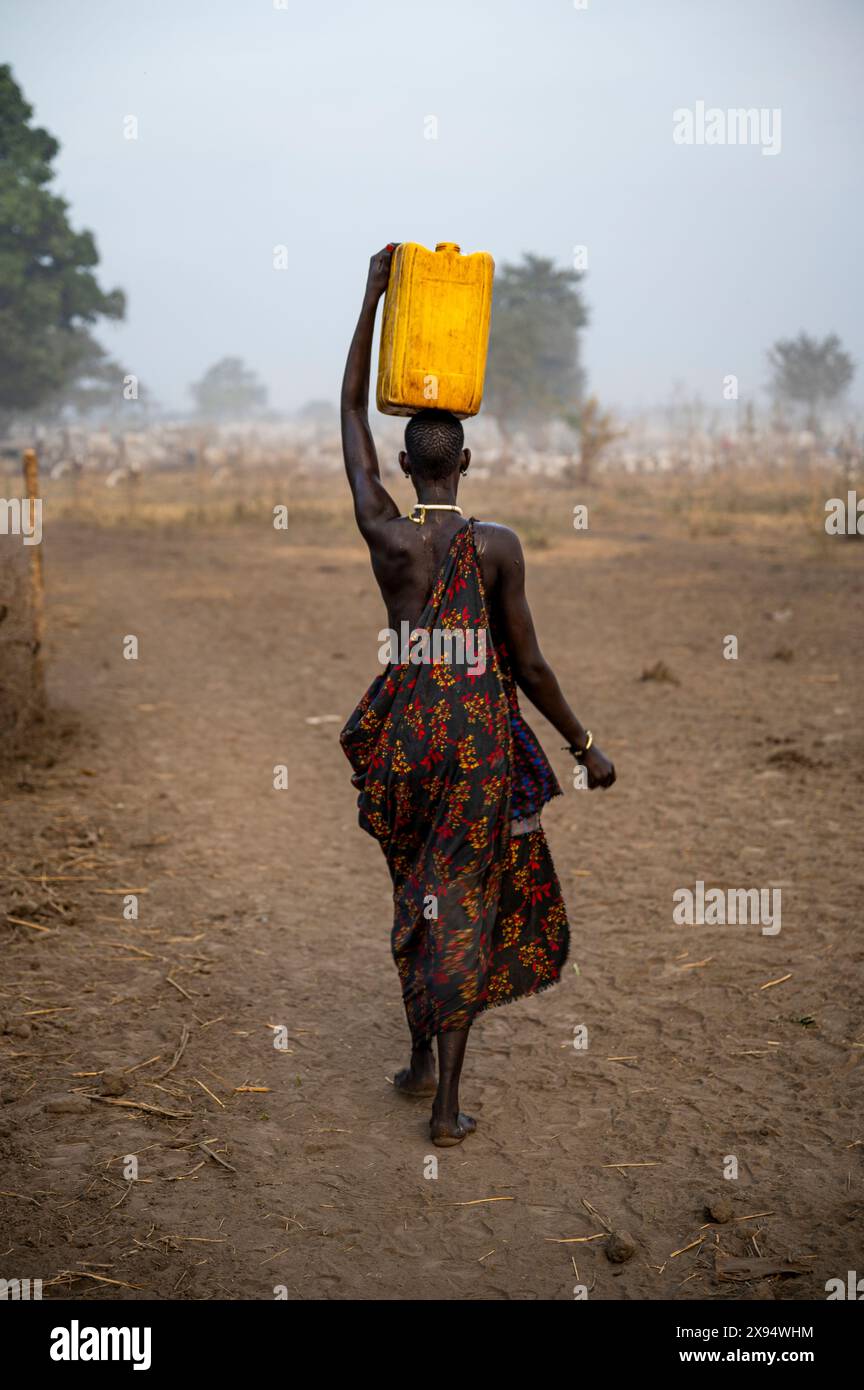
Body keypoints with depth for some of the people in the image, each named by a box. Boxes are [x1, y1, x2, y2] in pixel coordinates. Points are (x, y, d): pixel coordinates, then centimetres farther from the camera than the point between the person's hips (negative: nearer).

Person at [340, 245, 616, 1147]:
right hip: (481, 740, -2)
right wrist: (583, 746, 3)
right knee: (463, 907, 5)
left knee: (415, 895, 20)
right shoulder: (496, 545, -11)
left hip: (405, 732, 2)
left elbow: (351, 414, 4)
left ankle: (420, 1059, 33)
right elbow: (528, 665, -9)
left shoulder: (383, 535, -5)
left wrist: (373, 297, 7)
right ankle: (447, 1106, 9)